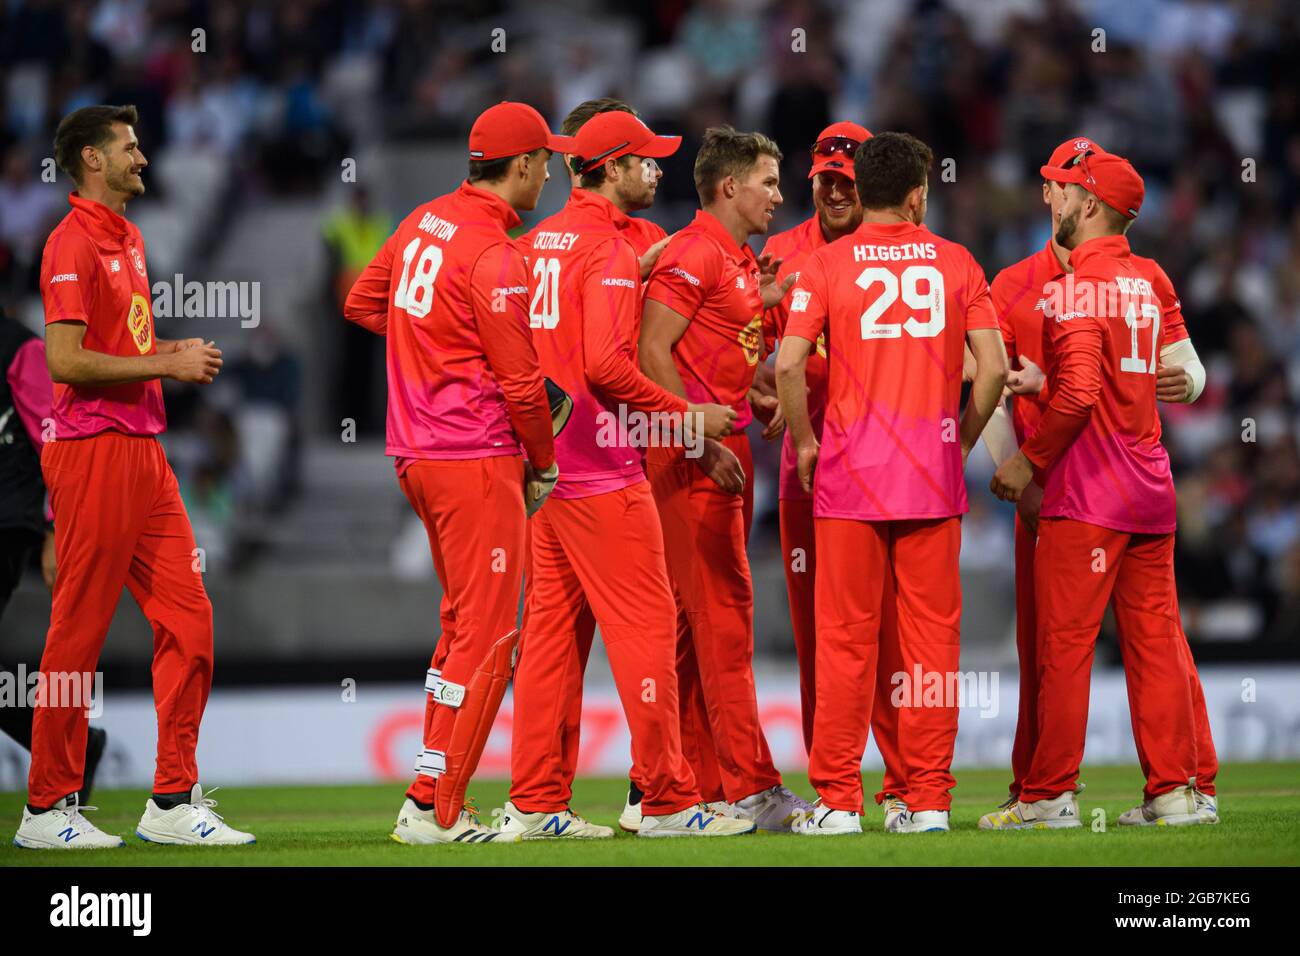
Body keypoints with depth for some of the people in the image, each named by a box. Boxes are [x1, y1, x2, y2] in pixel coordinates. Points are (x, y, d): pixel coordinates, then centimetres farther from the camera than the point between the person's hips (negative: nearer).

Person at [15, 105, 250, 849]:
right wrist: (166, 364, -14)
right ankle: (47, 807, 3)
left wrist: (177, 353, 11)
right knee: (80, 629, -4)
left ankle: (174, 801, 10)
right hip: (94, 449, -9)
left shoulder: (129, 238, 19)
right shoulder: (74, 243, -11)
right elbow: (66, 360, -19)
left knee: (188, 618, 5)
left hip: (144, 447, 9)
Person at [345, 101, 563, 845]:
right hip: (477, 458, -9)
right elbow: (521, 380, -16)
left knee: (463, 624, 17)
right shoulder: (494, 255, -17)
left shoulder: (425, 222, 10)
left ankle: (433, 799, 17)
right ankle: (436, 810, -7)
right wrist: (545, 464, -2)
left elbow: (363, 303, 21)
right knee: (487, 636, -5)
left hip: (416, 453, 9)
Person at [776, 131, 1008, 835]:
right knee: (932, 632, 5)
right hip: (933, 473, 1)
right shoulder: (956, 263, 4)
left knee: (845, 637, 2)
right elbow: (993, 365, -3)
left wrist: (803, 442, 3)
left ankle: (837, 798, 1)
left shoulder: (828, 264, 0)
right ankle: (927, 797, 4)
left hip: (850, 469, -1)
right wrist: (963, 436, 10)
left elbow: (788, 364, -10)